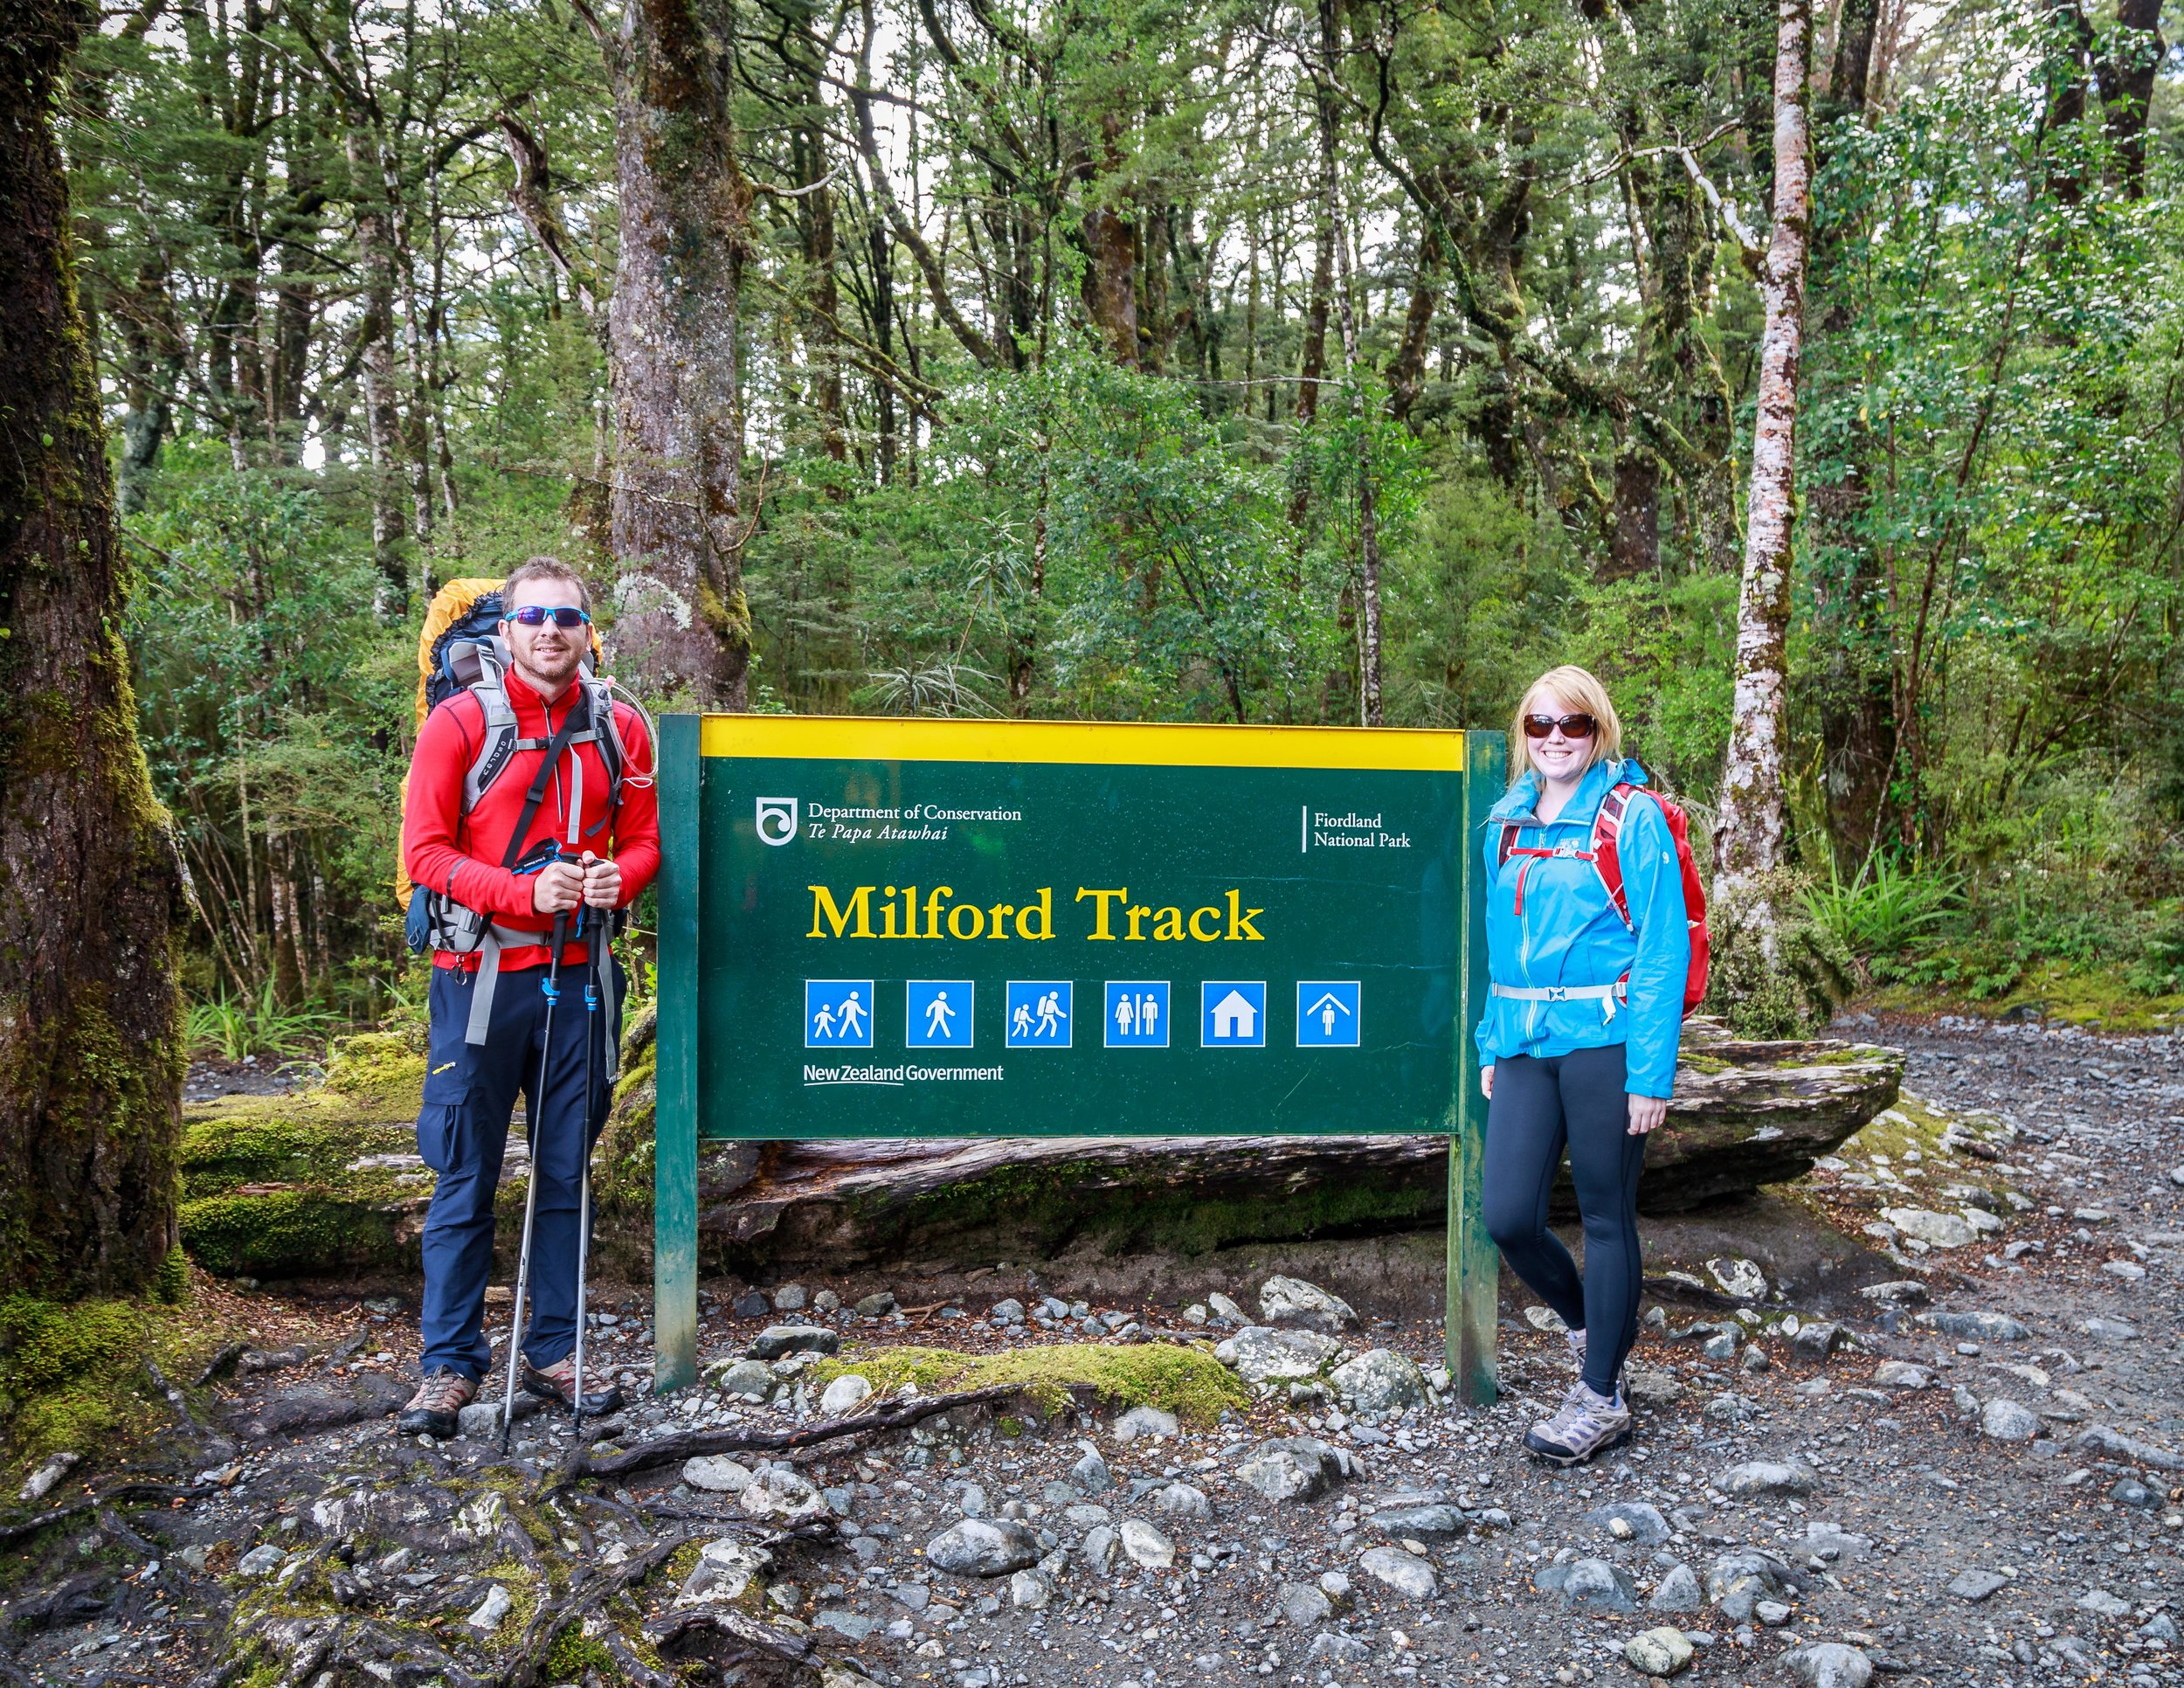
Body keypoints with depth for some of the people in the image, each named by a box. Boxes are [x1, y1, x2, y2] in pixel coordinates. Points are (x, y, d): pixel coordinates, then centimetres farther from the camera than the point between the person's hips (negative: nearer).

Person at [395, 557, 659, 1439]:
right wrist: (526, 891, -19)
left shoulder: (620, 728, 7)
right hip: (481, 977, -3)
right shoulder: (459, 722, -2)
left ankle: (554, 1353, 23)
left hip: (579, 977, 3)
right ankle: (451, 1362, 16)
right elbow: (424, 851, -6)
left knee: (566, 1174, 11)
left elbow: (644, 838, 12)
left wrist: (618, 876, -11)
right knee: (465, 1181, 3)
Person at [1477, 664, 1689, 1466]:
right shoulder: (1509, 822, 12)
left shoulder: (1632, 817, -5)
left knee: (1605, 1217, 5)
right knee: (1507, 1216, 2)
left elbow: (1662, 948, -9)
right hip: (1526, 1044, 5)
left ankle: (1603, 1399, 20)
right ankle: (1590, 1325, 32)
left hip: (1604, 1040, -5)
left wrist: (1652, 1070, -14)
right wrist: (1493, 1046, 14)